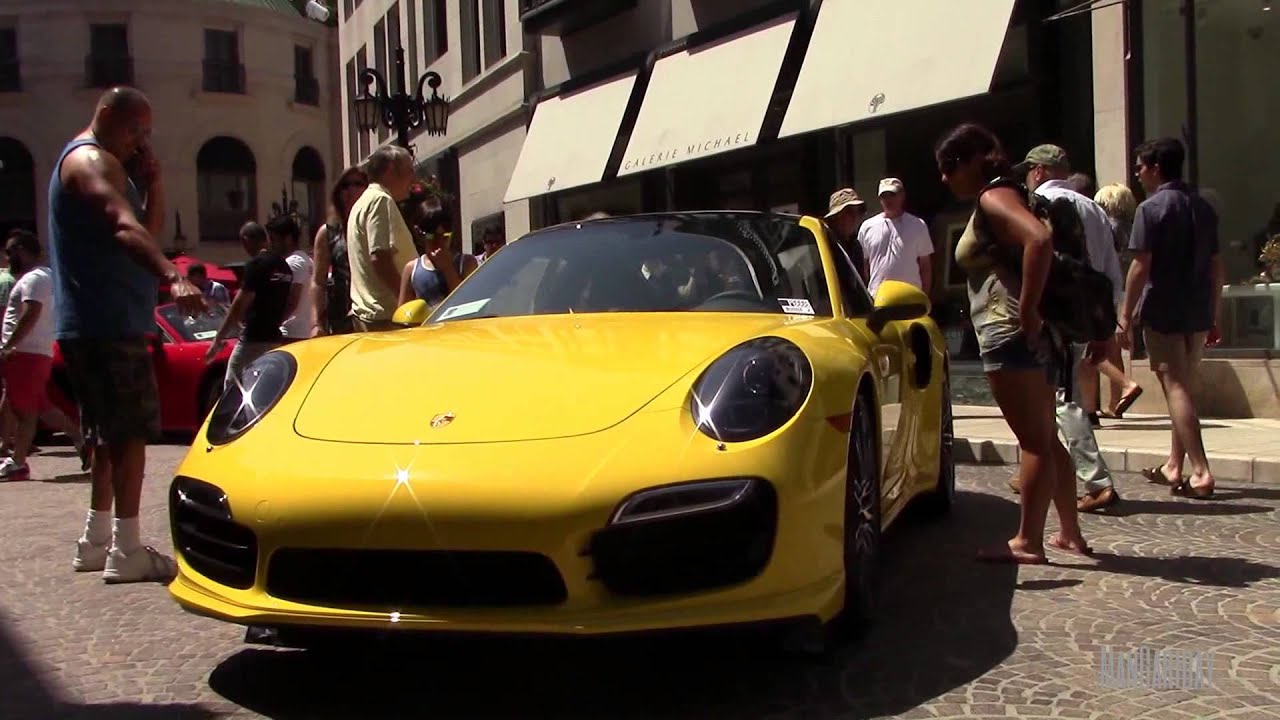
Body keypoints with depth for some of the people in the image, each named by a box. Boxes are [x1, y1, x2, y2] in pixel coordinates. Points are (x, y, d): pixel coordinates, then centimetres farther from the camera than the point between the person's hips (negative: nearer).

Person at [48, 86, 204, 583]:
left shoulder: (109, 165, 22)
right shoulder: (91, 160, -10)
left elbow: (150, 225, 17)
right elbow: (126, 228, -30)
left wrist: (152, 180, 1)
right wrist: (172, 277, -45)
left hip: (96, 324, 11)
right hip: (106, 323, -11)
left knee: (113, 431, 16)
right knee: (132, 431, -12)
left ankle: (97, 540, 23)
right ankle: (127, 550, -11)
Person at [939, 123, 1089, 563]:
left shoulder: (993, 198, -10)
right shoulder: (1002, 198, 20)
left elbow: (1039, 240, -28)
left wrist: (1027, 310, -24)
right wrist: (1031, 314, 15)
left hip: (1009, 334, -11)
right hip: (1032, 339, 11)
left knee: (1034, 441, -7)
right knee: (1046, 439, 15)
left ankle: (1028, 542, -3)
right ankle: (1069, 532, 23)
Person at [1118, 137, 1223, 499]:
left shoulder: (1151, 208, -9)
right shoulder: (1203, 207, 11)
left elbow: (1140, 266, -14)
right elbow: (1217, 266, 14)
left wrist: (1126, 316, -10)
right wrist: (1214, 314, 20)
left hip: (1163, 312, -7)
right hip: (1198, 314, 7)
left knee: (1176, 388, -6)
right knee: (1184, 387, 15)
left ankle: (1200, 472, -13)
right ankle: (1173, 466, 23)